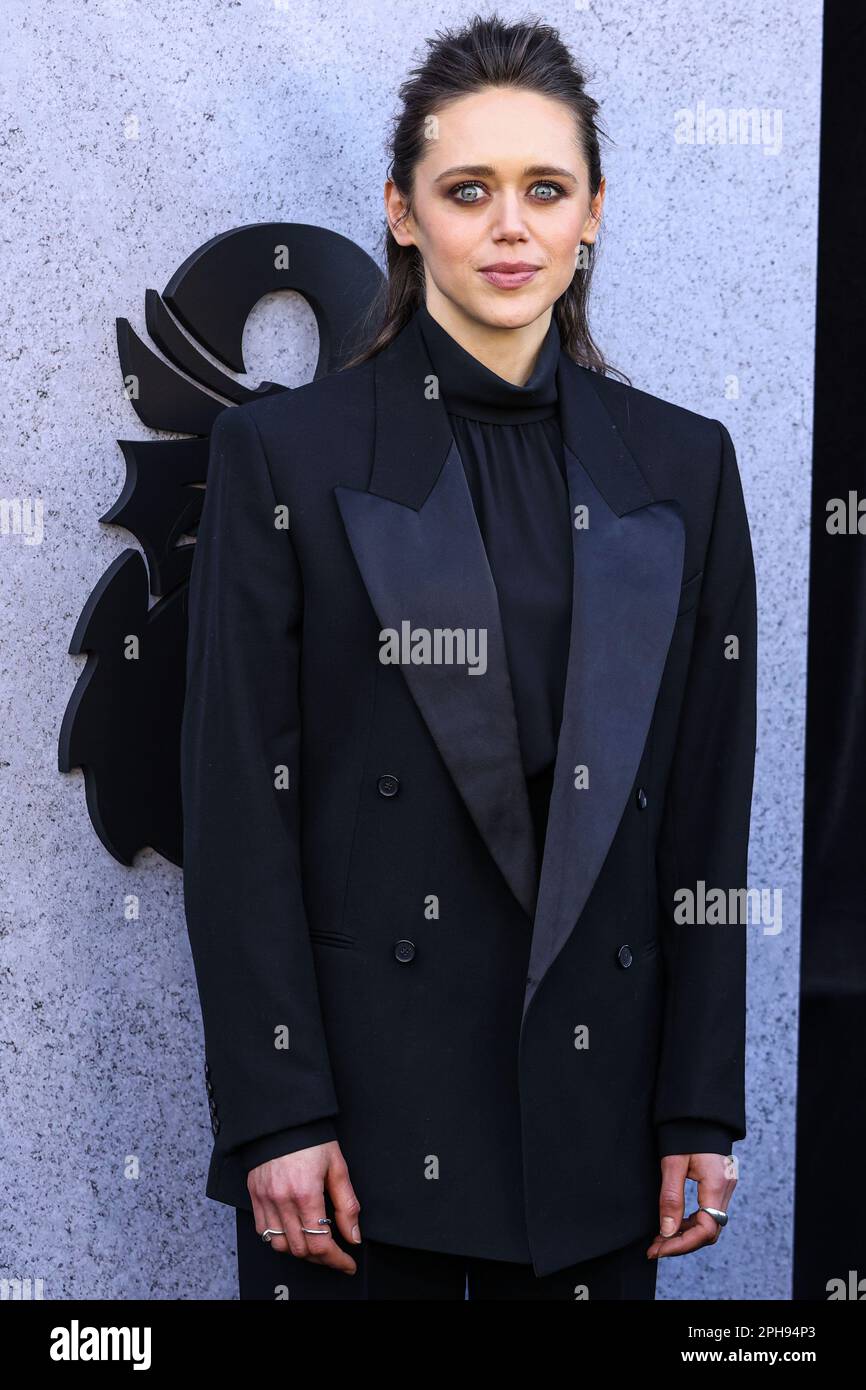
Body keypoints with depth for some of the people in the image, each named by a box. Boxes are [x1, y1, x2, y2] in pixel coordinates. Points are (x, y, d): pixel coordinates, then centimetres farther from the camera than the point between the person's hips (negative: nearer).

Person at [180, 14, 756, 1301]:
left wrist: (703, 1108, 3)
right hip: (365, 1090, -2)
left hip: (594, 1097, 3)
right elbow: (236, 808, -5)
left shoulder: (680, 465, 6)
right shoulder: (285, 451, -2)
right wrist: (274, 1115, -10)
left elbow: (708, 810, 6)